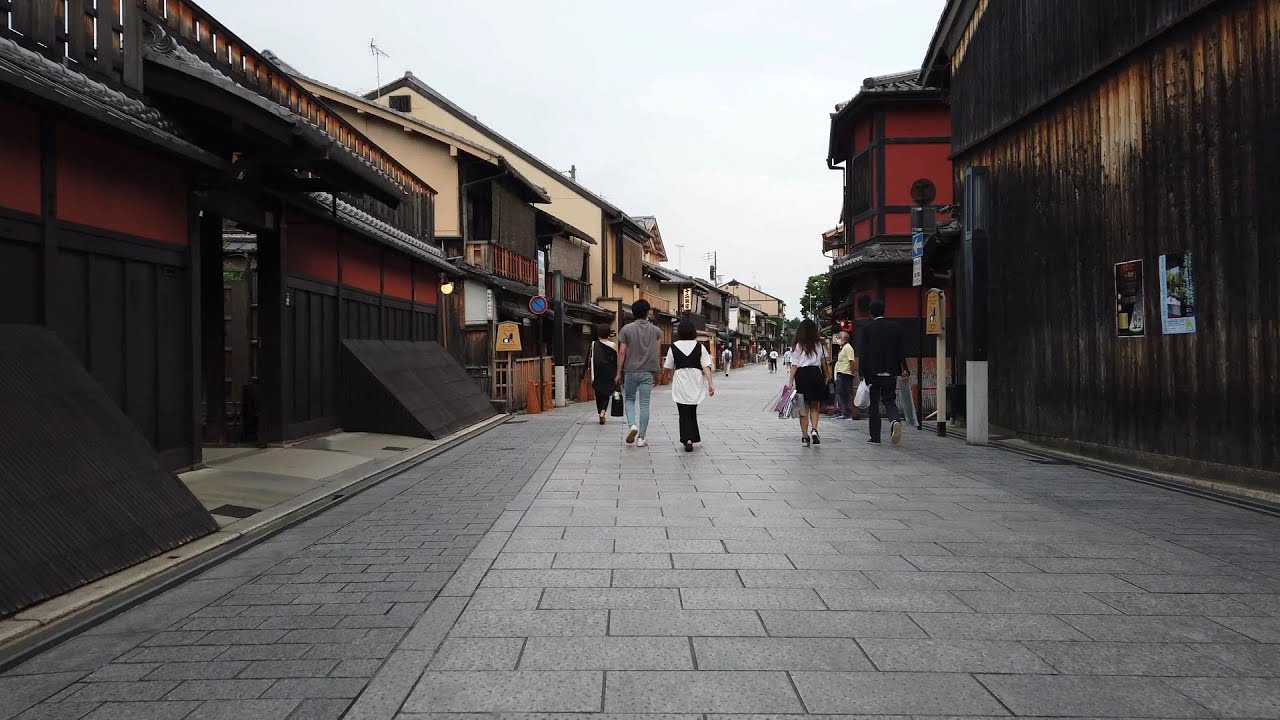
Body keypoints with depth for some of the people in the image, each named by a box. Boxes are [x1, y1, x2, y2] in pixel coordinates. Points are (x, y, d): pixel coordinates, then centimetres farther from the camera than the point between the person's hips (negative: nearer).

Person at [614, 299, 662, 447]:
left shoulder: (626, 329, -5)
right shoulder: (653, 330, 1)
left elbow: (622, 352, -7)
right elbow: (660, 334, 27)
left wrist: (619, 373, -1)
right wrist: (648, 322, 38)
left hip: (630, 372, -1)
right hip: (647, 372, 1)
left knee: (629, 399, 17)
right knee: (644, 404, 4)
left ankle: (632, 425, -6)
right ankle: (641, 438, 4)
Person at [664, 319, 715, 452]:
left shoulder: (674, 347, -3)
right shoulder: (699, 346, -1)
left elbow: (669, 367, 5)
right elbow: (706, 367, -7)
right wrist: (710, 383, -7)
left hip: (680, 382, -2)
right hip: (696, 382, 2)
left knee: (684, 413, 1)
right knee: (692, 411, 18)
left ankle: (687, 439, -14)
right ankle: (693, 438, 26)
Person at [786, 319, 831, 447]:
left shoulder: (797, 346, 0)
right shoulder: (819, 345, 4)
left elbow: (794, 365, -4)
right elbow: (824, 362, 7)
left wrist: (791, 381, -3)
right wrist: (827, 376, 16)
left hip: (801, 375, -1)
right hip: (816, 374, 1)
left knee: (804, 408, 4)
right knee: (815, 406, 12)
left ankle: (805, 436, 4)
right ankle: (814, 430, -9)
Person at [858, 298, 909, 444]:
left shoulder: (867, 329, -6)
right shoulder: (896, 327, 2)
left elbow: (863, 353, -7)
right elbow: (901, 350, 3)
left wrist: (862, 373, -2)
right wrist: (904, 369, 10)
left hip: (873, 372, -2)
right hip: (891, 372, 2)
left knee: (874, 404, 6)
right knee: (890, 401, 11)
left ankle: (875, 436, 9)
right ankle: (895, 421, -20)